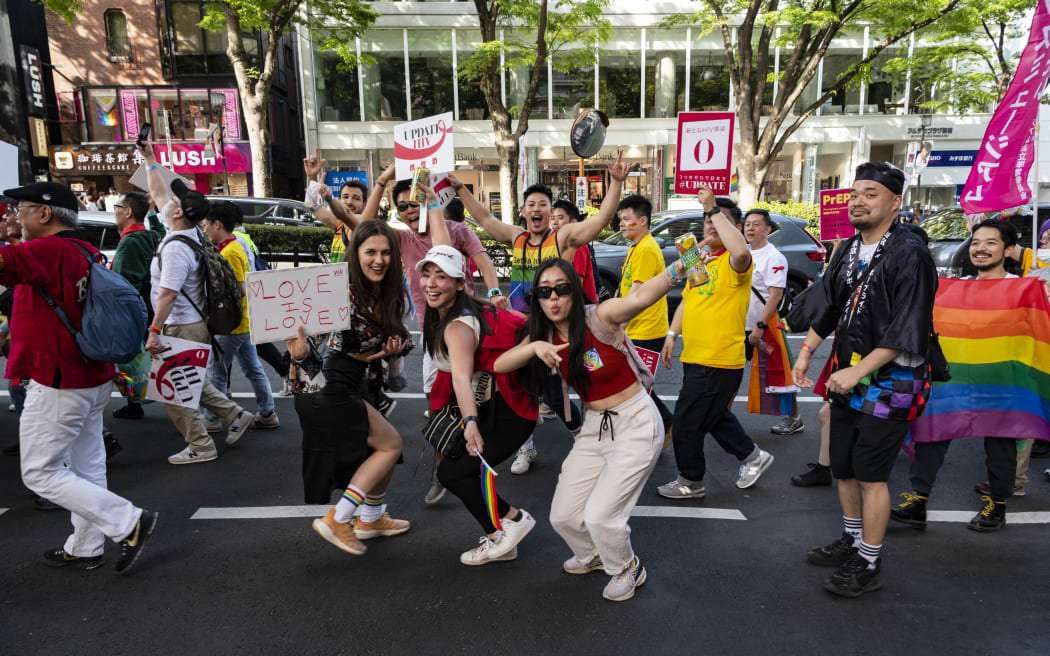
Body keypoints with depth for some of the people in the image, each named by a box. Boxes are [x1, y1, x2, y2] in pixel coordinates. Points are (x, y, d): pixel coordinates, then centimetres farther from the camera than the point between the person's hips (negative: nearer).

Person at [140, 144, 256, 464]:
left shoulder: (175, 249, -21)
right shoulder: (188, 233, 5)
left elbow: (167, 294, -25)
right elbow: (158, 193, 19)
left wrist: (154, 331, -25)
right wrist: (150, 160, 22)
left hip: (182, 329, -10)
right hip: (195, 324, 10)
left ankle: (200, 446, 9)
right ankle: (235, 415, 24)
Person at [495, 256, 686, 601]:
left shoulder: (600, 317, -19)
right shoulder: (546, 335, -2)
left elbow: (640, 297, -40)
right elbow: (500, 364, -12)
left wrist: (677, 268, -59)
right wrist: (535, 346, -31)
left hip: (636, 424, -6)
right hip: (595, 427, 6)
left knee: (599, 515, -12)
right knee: (563, 516, 8)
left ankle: (628, 569, 22)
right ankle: (594, 556, 42)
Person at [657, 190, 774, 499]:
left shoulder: (733, 261, -13)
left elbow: (741, 251, -39)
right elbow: (687, 300, 20)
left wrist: (715, 209, -32)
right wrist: (672, 334, 8)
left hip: (719, 360, -9)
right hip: (695, 357, 9)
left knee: (687, 421, 0)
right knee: (714, 416, 24)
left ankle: (691, 481, 19)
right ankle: (752, 456, 42)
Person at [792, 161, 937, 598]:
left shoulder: (910, 255, -15)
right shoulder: (850, 251, 9)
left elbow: (907, 329, -21)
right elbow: (827, 306, 16)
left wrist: (857, 372, -23)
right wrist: (805, 353, 8)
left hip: (888, 382, -8)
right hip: (848, 378, 8)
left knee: (871, 474, -1)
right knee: (843, 467, 16)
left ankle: (869, 566, 15)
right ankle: (852, 541, 36)